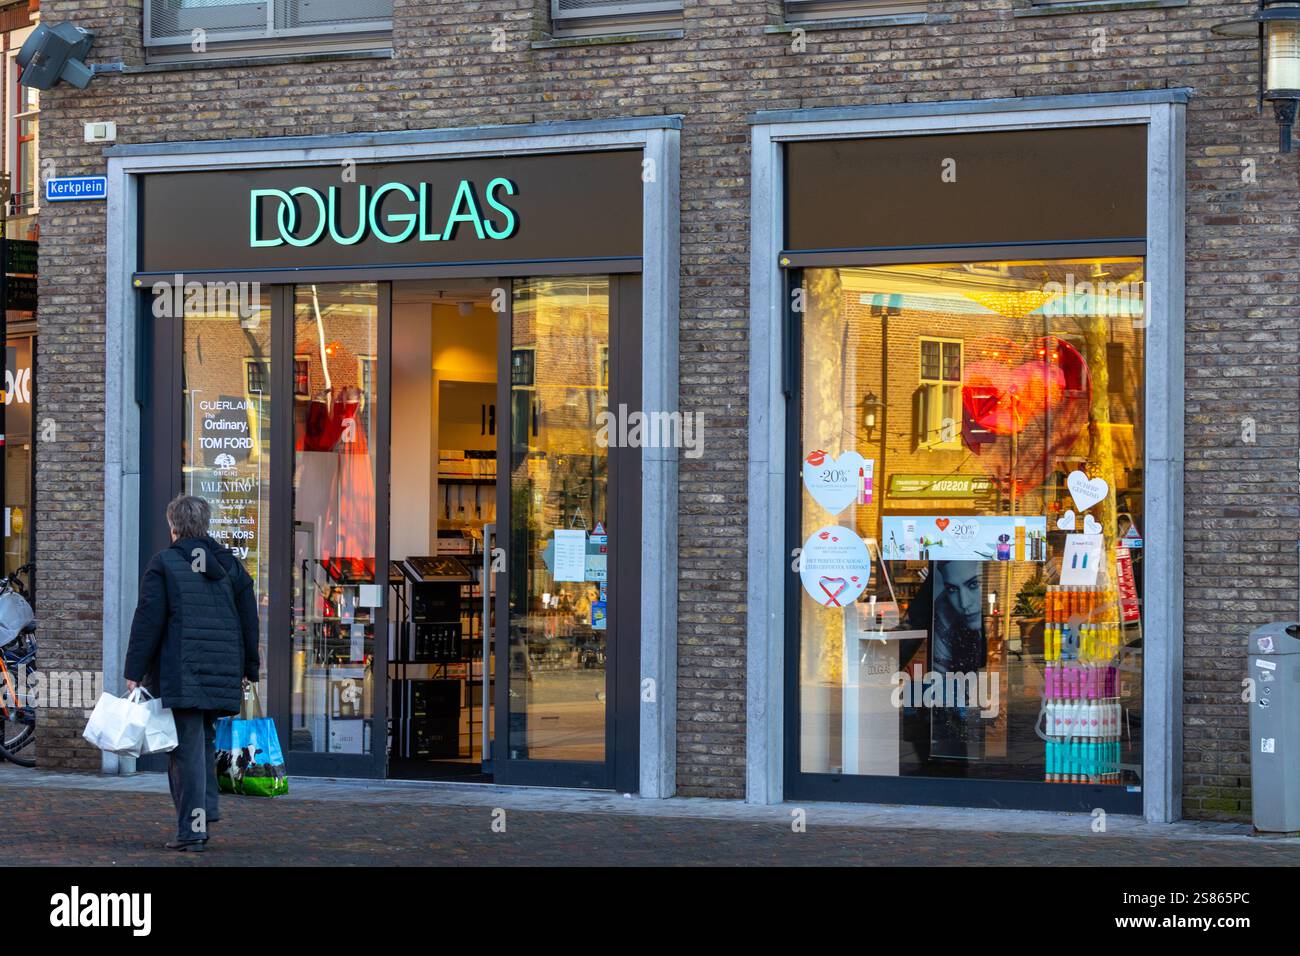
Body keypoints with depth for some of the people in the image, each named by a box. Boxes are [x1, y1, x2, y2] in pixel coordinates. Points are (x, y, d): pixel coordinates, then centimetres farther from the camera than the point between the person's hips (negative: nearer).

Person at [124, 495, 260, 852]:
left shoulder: (164, 563, -4)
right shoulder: (230, 565, 11)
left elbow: (148, 620, -9)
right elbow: (249, 619, 12)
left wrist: (134, 672, -7)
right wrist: (247, 670, 20)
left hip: (179, 674, -5)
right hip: (222, 673, 5)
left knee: (187, 748, -4)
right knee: (204, 742, 19)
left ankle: (192, 830, -6)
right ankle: (206, 813, 9)